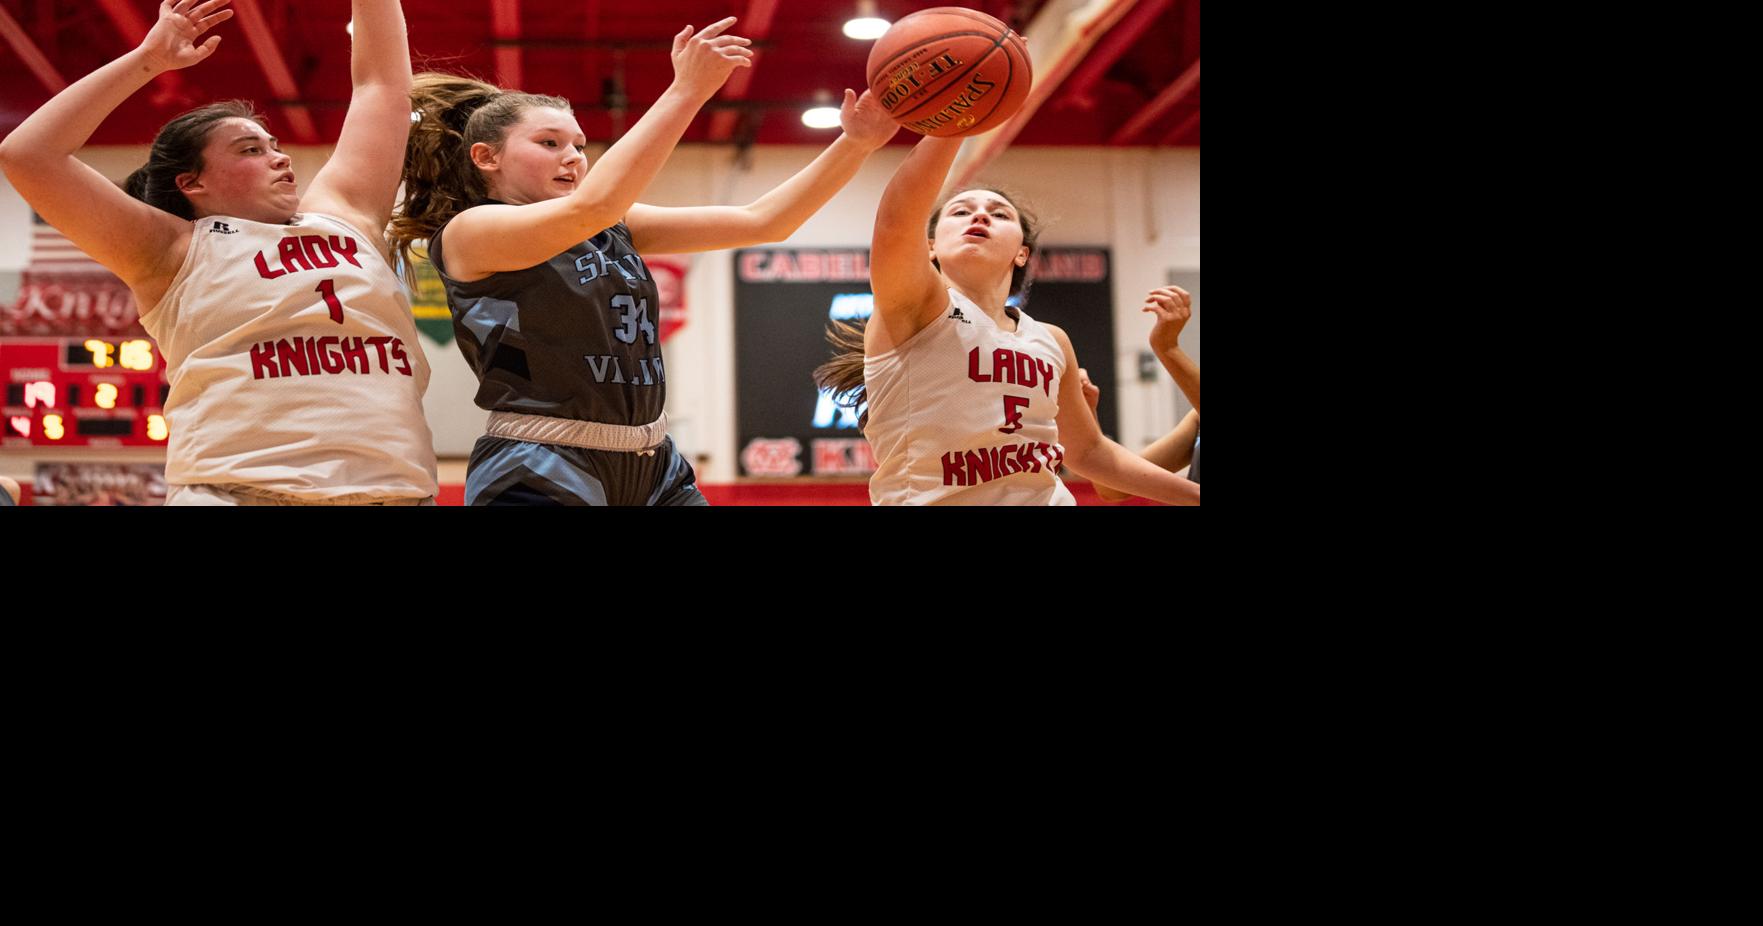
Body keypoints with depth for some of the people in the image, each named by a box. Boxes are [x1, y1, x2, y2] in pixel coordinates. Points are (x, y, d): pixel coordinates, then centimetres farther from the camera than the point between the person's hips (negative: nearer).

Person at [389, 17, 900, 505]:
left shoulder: (615, 227, 13)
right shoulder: (467, 232, -6)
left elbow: (762, 221, 7)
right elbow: (591, 206, -24)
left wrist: (857, 143, -5)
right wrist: (685, 91, -25)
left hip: (655, 472, 7)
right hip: (539, 476, -7)